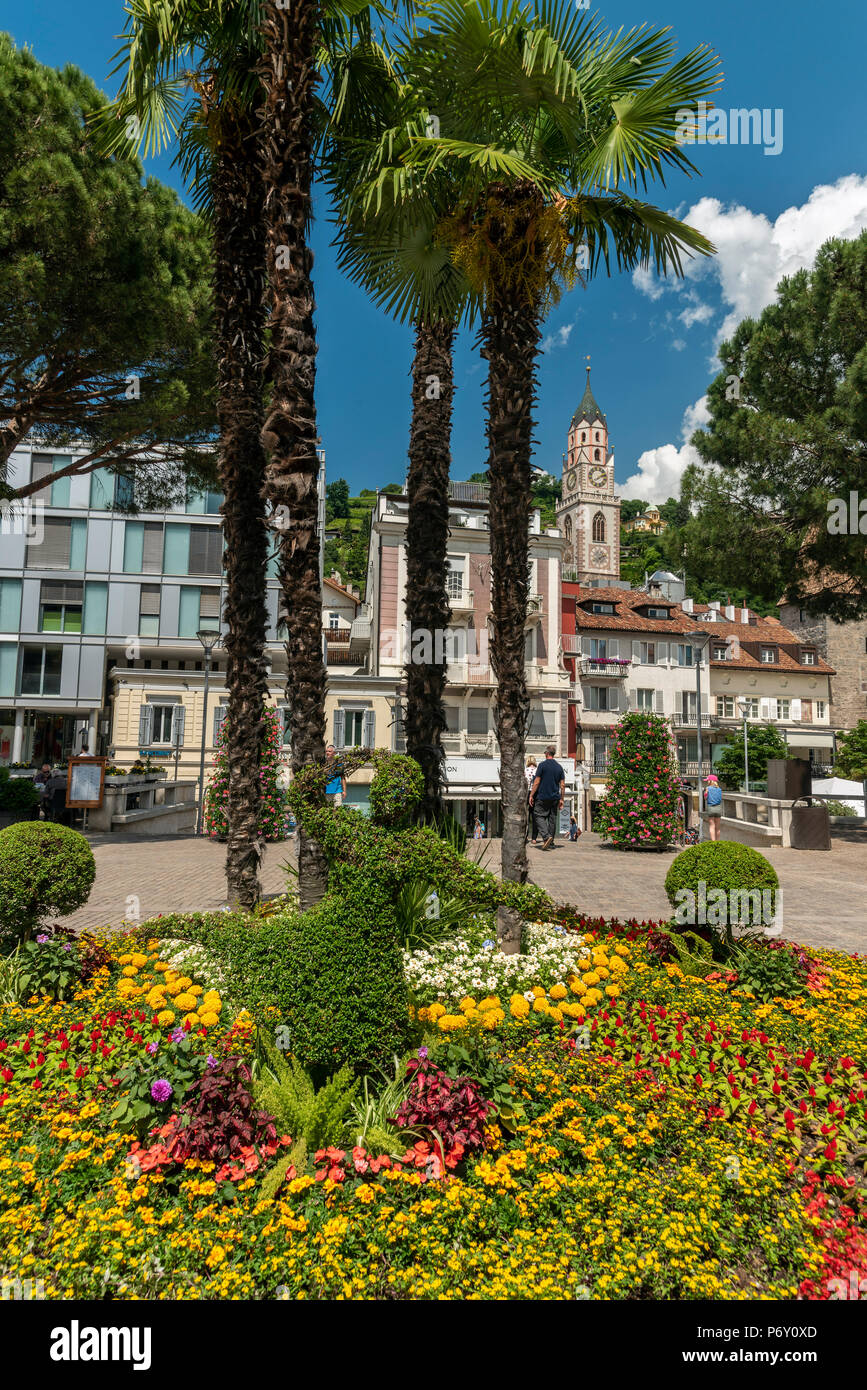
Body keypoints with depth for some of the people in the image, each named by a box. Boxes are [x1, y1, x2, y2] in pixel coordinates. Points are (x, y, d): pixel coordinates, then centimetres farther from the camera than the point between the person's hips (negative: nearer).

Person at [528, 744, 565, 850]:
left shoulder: (542, 765, -6)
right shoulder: (559, 767, 8)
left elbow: (536, 782, -9)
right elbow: (562, 785, 7)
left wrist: (531, 795, -3)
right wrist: (561, 799, 12)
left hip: (543, 797, -5)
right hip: (555, 798, 5)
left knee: (540, 816, 0)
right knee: (552, 819, 9)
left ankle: (546, 836, -21)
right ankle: (551, 843, 13)